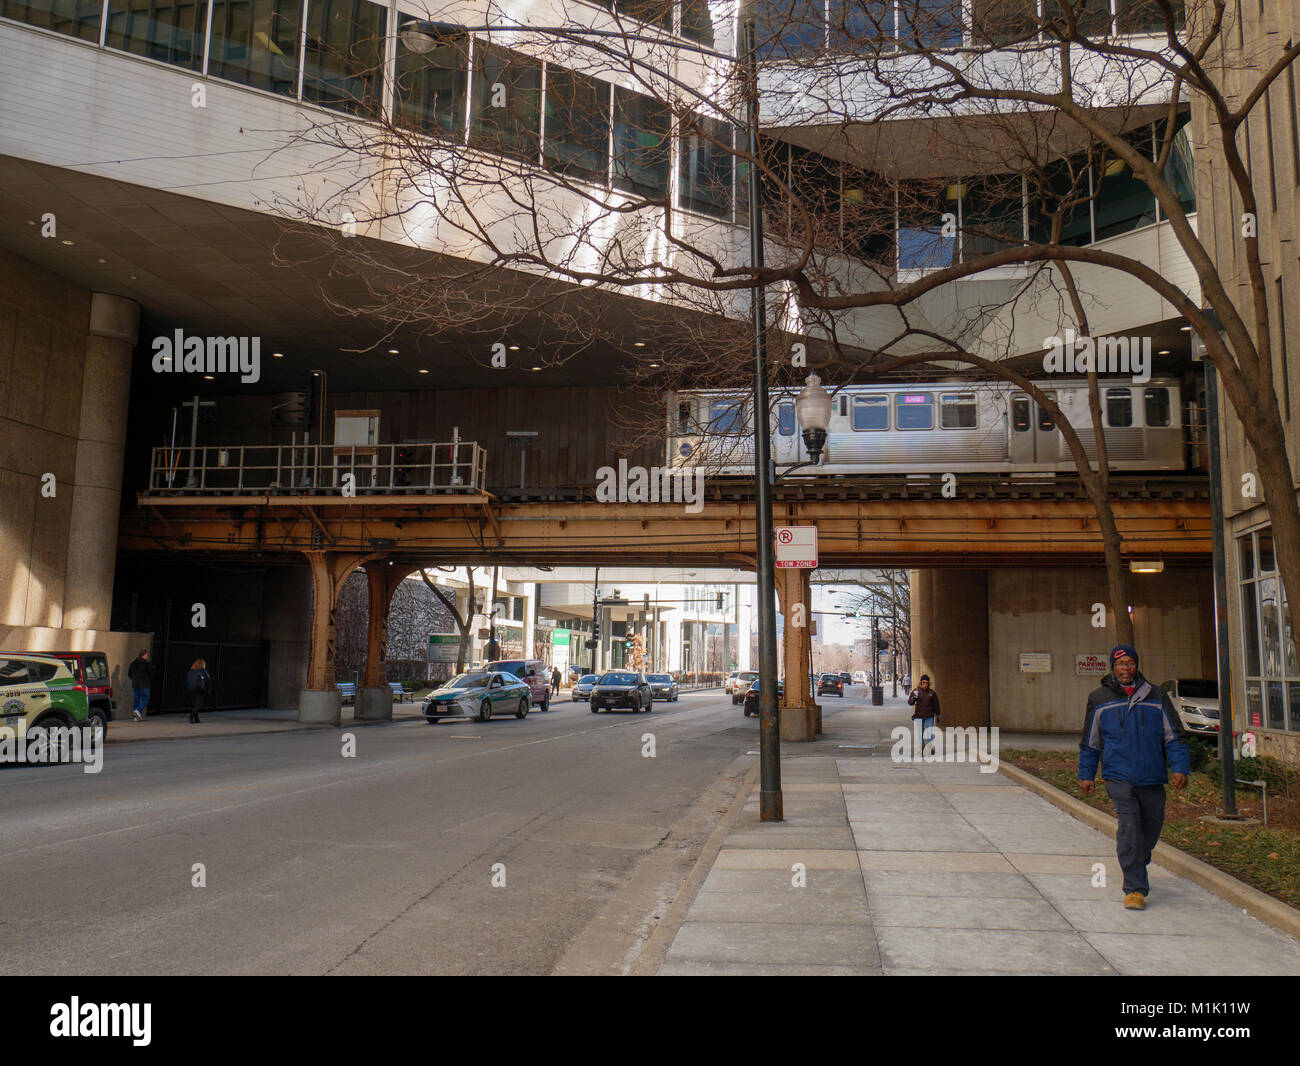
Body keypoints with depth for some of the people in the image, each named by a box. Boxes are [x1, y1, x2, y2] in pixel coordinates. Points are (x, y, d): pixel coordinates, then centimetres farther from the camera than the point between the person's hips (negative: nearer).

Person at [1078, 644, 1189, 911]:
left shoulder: (1156, 697, 7)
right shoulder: (1100, 699, 5)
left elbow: (1174, 735, 8)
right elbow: (1090, 741, 12)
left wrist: (1180, 767, -4)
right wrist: (1086, 775, 11)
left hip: (1152, 778, 2)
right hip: (1118, 776, -2)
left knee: (1152, 826, 10)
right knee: (1129, 826, -15)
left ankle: (1136, 865, 40)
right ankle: (1135, 889, -11)